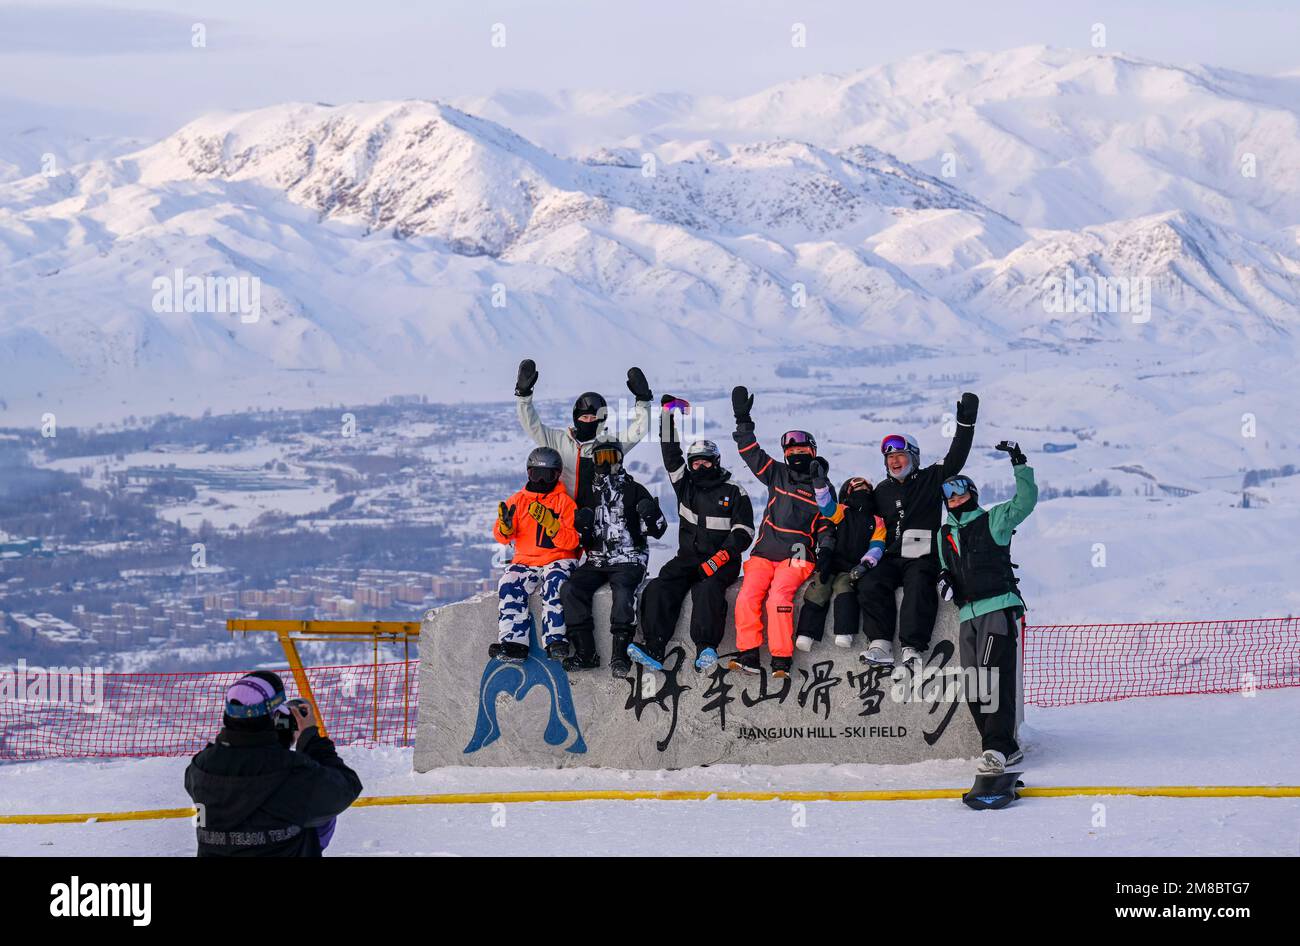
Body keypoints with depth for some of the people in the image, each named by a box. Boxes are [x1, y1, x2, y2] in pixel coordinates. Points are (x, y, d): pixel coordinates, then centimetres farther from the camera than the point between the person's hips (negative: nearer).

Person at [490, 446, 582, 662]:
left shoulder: (565, 502, 3)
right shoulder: (518, 500, 12)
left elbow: (572, 542, -7)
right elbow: (502, 537, 5)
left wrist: (550, 523, -23)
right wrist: (505, 526, -19)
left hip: (558, 560, -3)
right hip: (525, 561, 3)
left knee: (554, 583, -34)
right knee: (510, 586, -26)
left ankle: (556, 642, -38)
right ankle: (513, 644, -32)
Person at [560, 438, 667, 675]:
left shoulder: (634, 490, 7)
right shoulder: (588, 493, 17)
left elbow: (657, 530, 3)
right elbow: (582, 540, 21)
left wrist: (650, 516, -18)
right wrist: (582, 528, -2)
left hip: (628, 560, -4)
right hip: (596, 561, 4)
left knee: (623, 591, -33)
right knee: (571, 589, -21)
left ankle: (620, 653, -33)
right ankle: (585, 653, -20)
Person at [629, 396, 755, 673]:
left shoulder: (733, 491, 6)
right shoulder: (685, 485, 18)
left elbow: (744, 530, -2)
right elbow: (671, 453, 13)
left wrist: (721, 557, -17)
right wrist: (668, 412, 8)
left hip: (721, 561, -4)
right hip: (688, 557, 4)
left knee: (708, 588, -36)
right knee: (661, 588, -24)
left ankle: (706, 649, -51)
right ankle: (653, 649, -38)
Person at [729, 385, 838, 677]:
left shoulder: (823, 487, 8)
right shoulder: (778, 474, 16)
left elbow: (829, 518, -3)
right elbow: (751, 453, 14)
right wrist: (743, 420, 5)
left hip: (796, 554, -4)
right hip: (764, 551, 4)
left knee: (779, 596, -27)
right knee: (747, 596, -20)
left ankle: (782, 660, -26)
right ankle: (748, 655, -19)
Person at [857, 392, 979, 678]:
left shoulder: (931, 479, 7)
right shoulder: (882, 491, 20)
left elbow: (955, 459, -2)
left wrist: (966, 424, -11)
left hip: (922, 557, -4)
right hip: (891, 558, 4)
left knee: (918, 590, -31)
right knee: (870, 585, -24)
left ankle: (912, 650, -39)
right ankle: (881, 645, -32)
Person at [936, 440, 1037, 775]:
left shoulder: (993, 521, 5)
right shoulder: (945, 534, 22)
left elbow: (1025, 502, -6)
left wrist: (1020, 465, -9)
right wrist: (944, 579, 8)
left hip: (1000, 608, -7)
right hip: (968, 614, 7)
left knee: (995, 676, -18)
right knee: (973, 687, 0)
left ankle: (997, 747, -22)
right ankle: (1006, 748, 6)